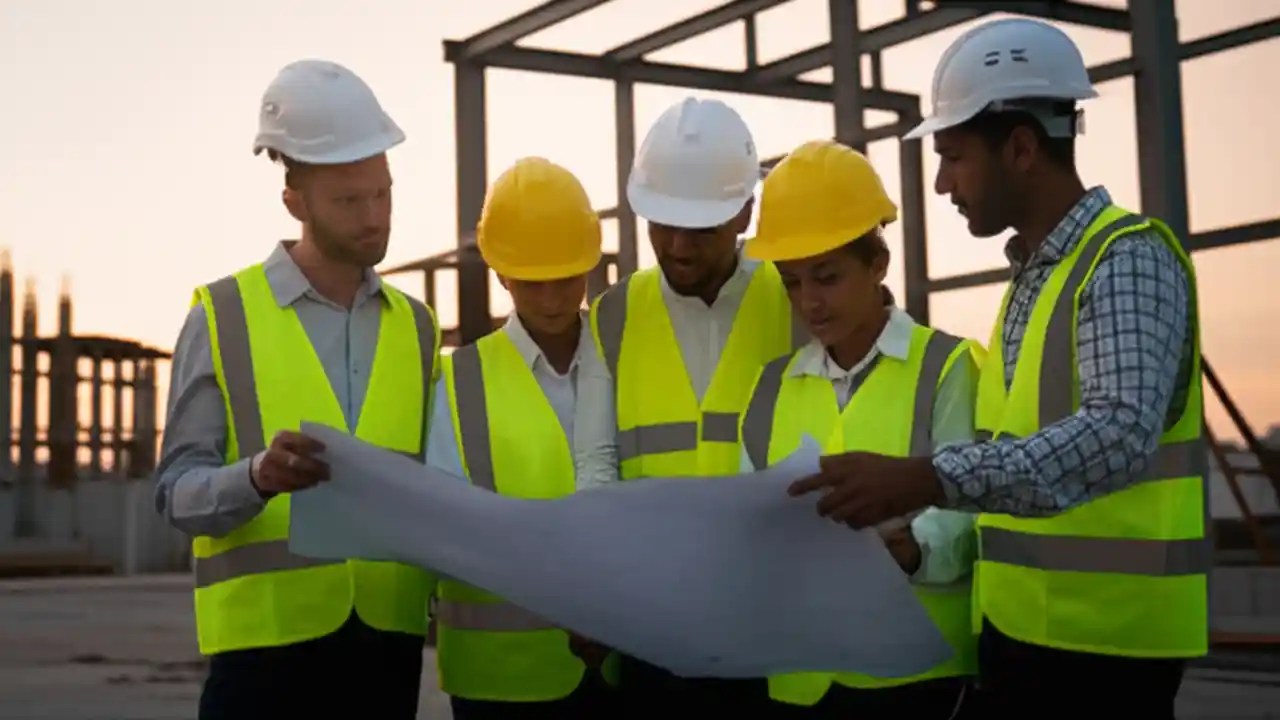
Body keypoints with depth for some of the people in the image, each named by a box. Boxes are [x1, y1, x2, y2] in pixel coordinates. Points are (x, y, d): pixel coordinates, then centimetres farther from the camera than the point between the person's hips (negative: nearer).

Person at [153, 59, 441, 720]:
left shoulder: (415, 327, 13)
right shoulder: (222, 317, -1)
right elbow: (178, 492, -5)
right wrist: (259, 476, -25)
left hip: (388, 640, 4)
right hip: (267, 640, -3)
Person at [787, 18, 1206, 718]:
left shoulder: (1128, 257, -12)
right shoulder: (1030, 273, 14)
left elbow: (1120, 433, -27)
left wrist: (928, 479, -34)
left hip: (1104, 639, -8)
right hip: (1018, 627, 8)